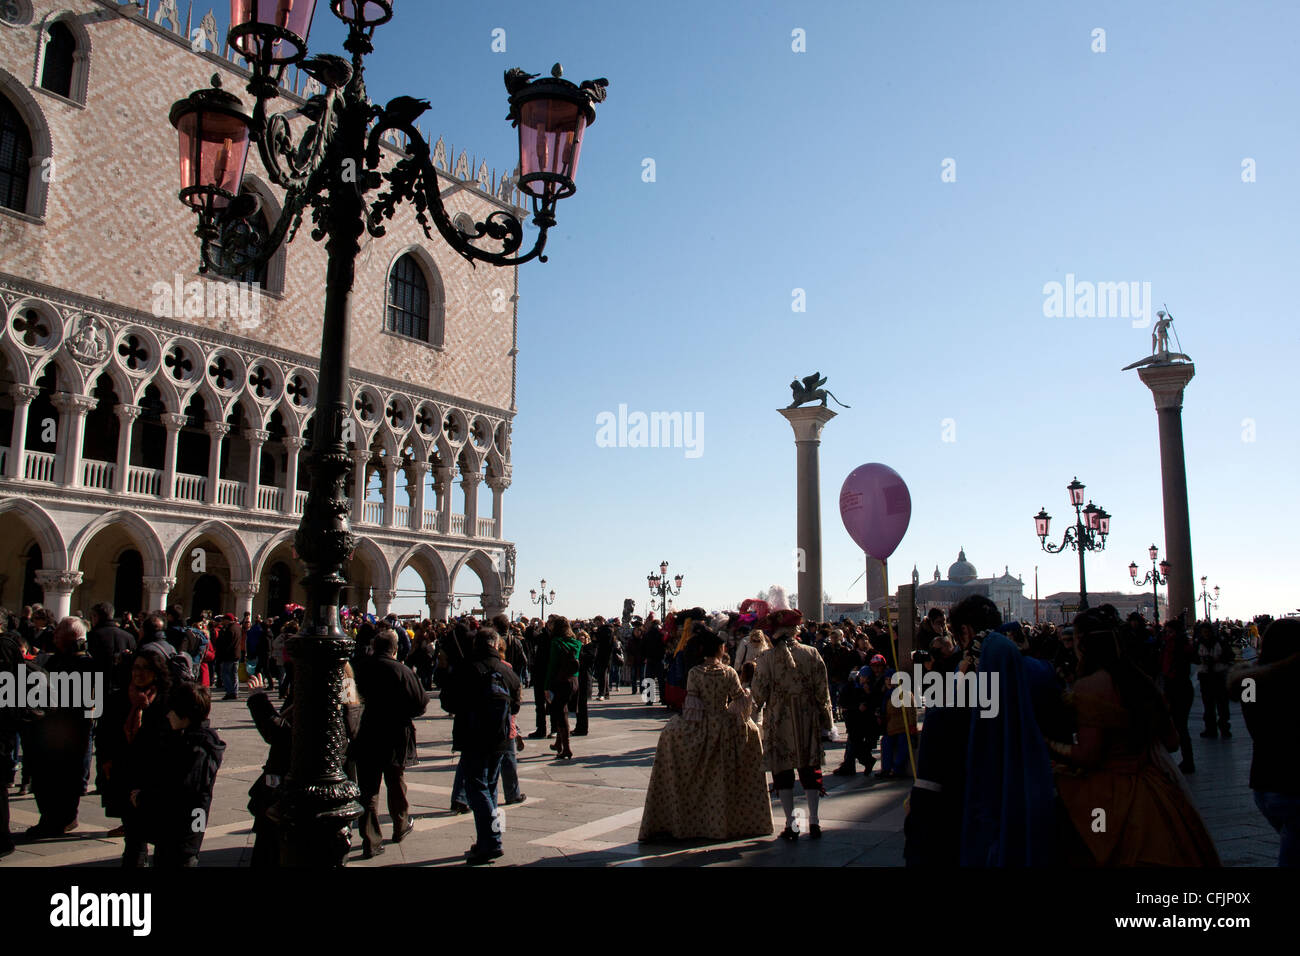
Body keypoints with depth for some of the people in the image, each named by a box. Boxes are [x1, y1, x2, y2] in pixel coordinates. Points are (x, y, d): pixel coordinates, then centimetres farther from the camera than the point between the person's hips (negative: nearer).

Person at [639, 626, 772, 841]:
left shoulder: (695, 672, -7)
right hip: (725, 725, 1)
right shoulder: (729, 673, -5)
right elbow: (742, 700, 1)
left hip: (700, 727, -1)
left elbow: (692, 704, -8)